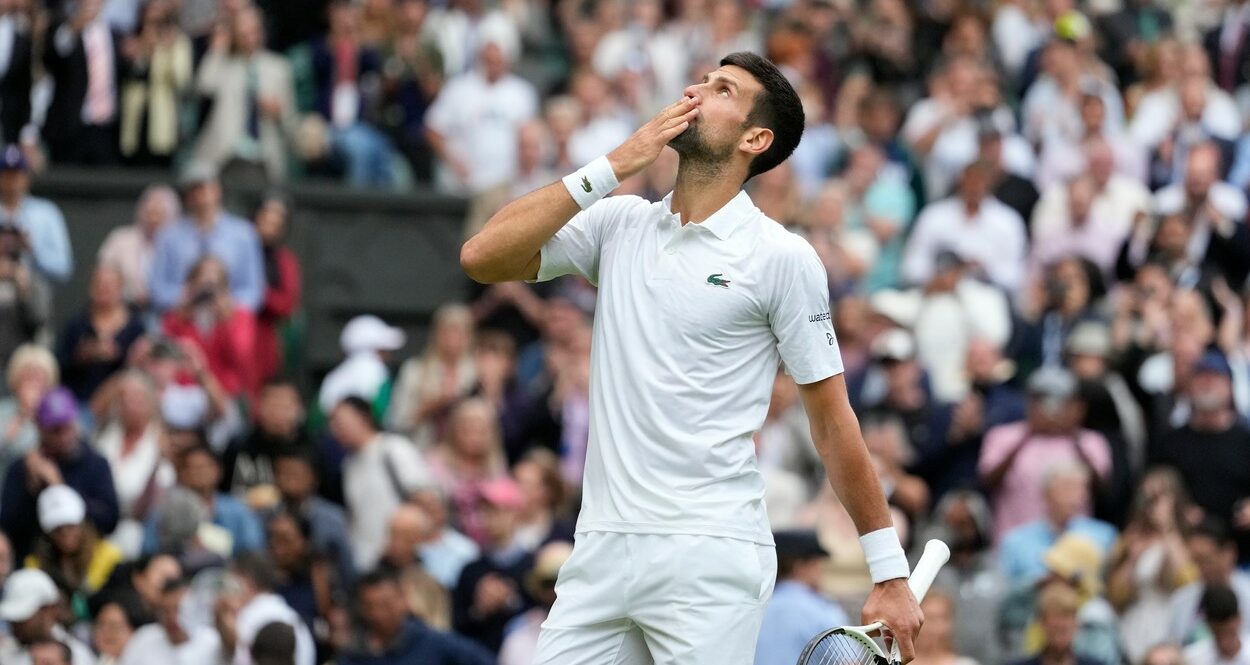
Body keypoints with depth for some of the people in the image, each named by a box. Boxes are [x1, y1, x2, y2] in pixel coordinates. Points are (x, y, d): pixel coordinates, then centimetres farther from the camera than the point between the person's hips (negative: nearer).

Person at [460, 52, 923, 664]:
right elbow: (482, 258, 0)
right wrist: (609, 168, -3)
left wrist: (889, 573, -2)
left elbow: (833, 421, 0)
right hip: (602, 546, 5)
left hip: (710, 560, -5)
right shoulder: (619, 223, 12)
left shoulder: (783, 258, -2)